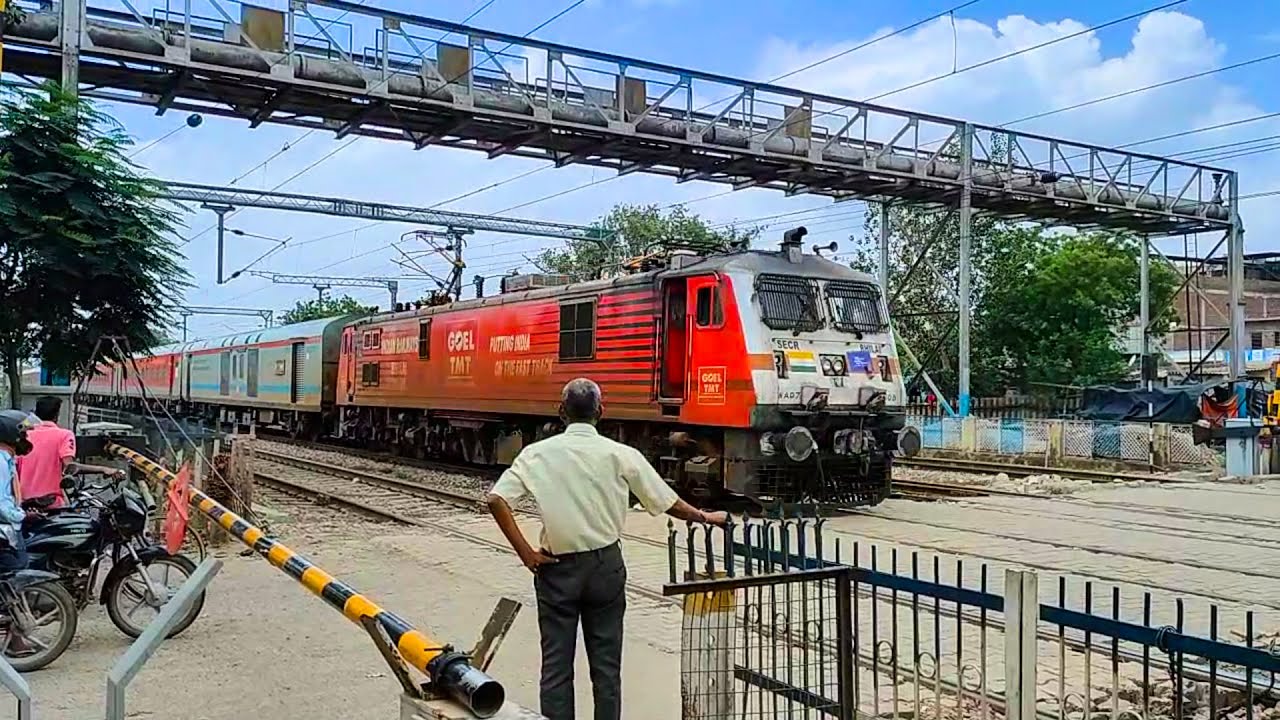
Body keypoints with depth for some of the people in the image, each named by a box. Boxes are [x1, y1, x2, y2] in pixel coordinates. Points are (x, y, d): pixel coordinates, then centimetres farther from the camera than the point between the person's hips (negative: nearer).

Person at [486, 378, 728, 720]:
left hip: (557, 567, 0)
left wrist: (526, 553, -8)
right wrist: (705, 517, 18)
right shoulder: (621, 455, -6)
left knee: (556, 666, 7)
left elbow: (496, 500, -12)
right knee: (606, 664, 11)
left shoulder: (539, 453, -4)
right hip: (605, 565, 0)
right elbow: (669, 503, 0)